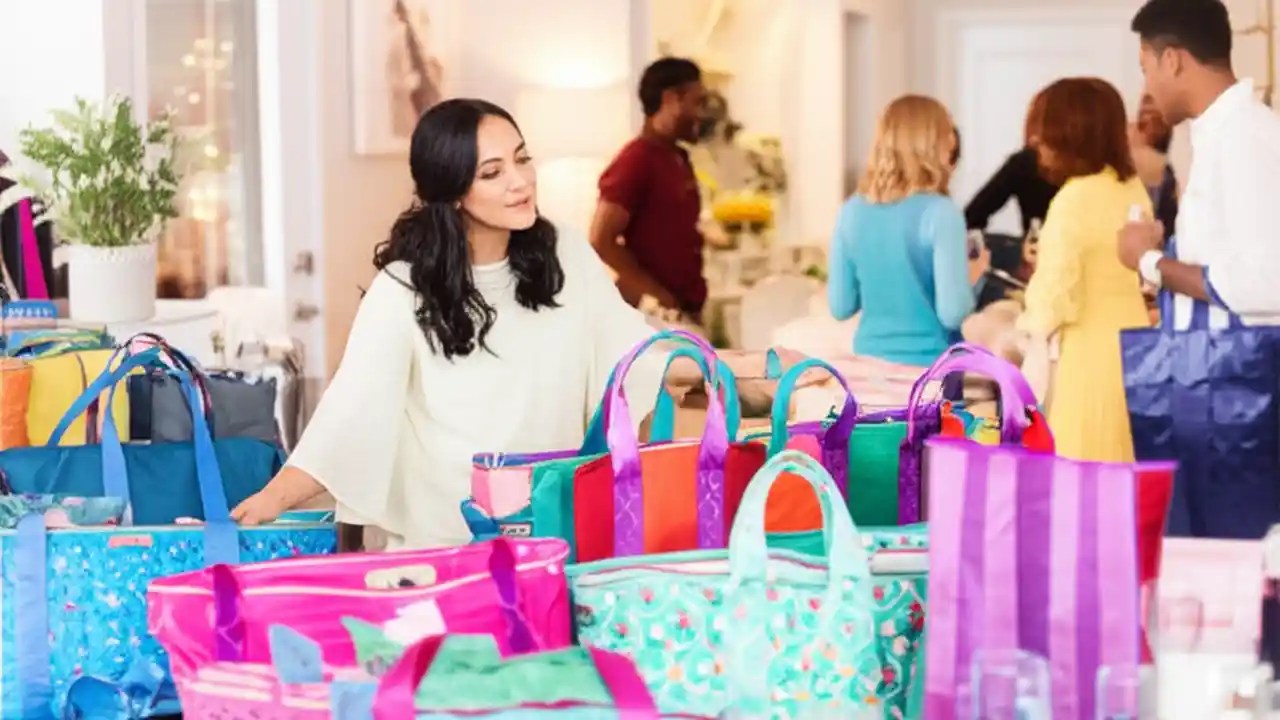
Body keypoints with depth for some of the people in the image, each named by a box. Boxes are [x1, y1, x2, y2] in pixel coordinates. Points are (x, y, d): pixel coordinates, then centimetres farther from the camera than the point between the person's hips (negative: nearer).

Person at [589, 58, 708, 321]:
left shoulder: (679, 158, 13)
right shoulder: (635, 161, -13)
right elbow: (601, 242, -19)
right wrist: (657, 296, -16)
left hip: (686, 308, 9)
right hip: (653, 312, -9)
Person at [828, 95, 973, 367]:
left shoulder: (852, 211, 2)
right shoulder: (939, 212, -13)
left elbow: (840, 307, 7)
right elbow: (952, 313, -16)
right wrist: (973, 277, 3)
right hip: (928, 368, -5)